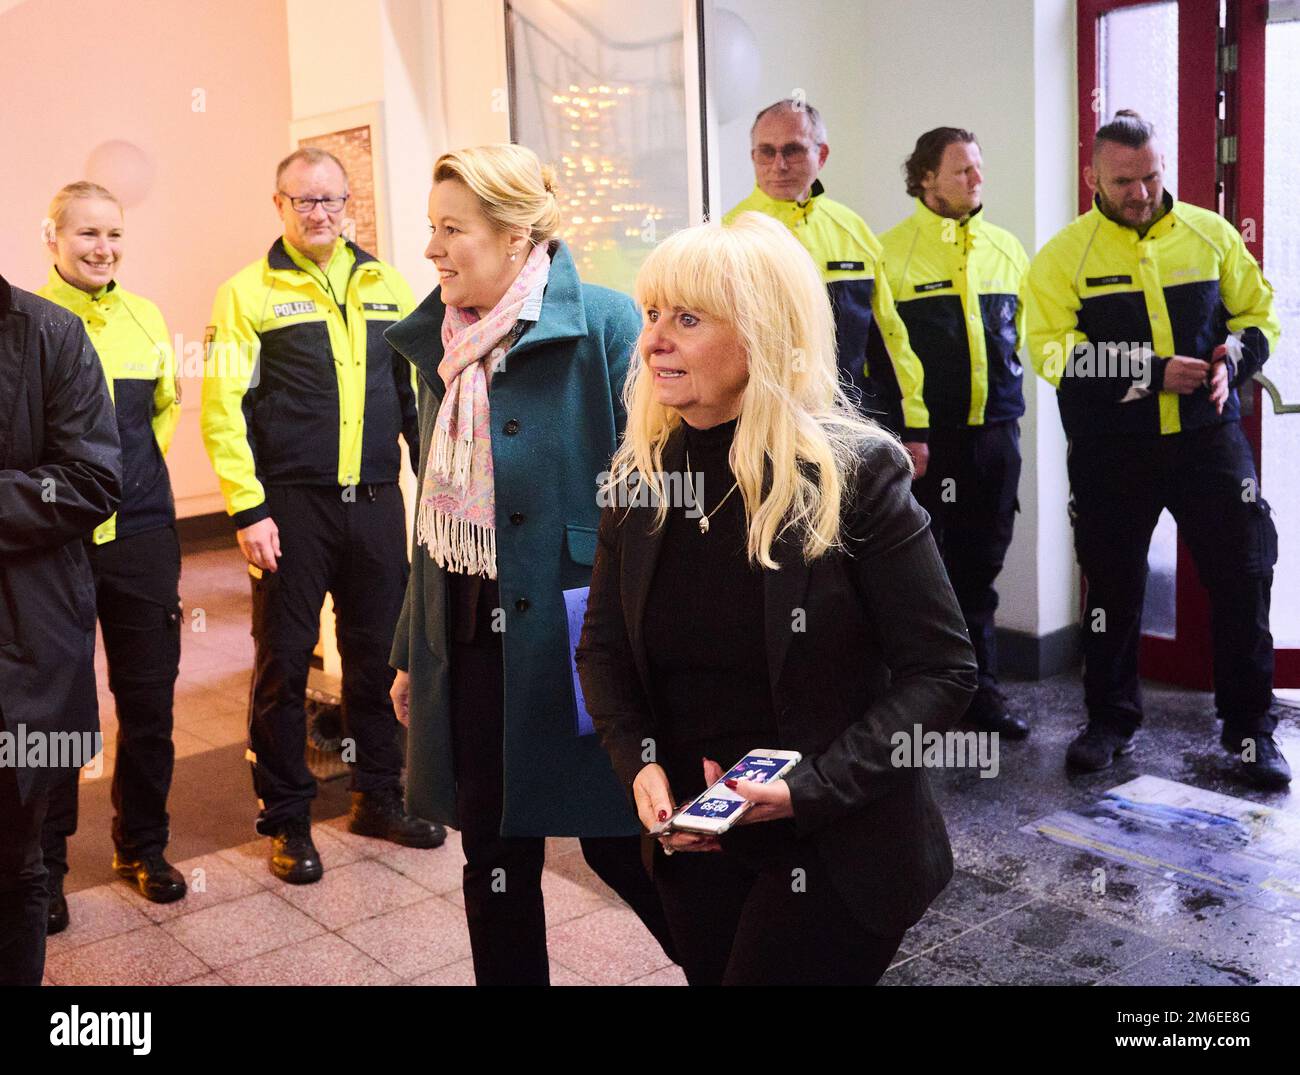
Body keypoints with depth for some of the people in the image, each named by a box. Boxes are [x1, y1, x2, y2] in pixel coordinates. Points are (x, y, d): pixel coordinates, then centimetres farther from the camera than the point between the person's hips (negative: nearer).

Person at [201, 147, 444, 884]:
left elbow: (417, 388, 12)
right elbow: (224, 408, -5)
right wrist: (248, 510, -11)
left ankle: (379, 796, 27)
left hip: (376, 500, 3)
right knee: (285, 661, 3)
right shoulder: (249, 293, -1)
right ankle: (287, 819, 17)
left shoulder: (386, 286, 10)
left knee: (378, 652, 11)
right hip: (291, 505, -3)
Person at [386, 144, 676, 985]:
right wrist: (413, 648, 16)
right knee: (494, 858, 15)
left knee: (618, 841, 7)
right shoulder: (443, 343, 9)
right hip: (469, 644, 6)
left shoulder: (604, 325, -12)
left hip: (573, 645, -6)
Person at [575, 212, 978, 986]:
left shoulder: (854, 470, -16)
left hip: (834, 850, -5)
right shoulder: (640, 474, -2)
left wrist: (812, 790, -22)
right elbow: (604, 646, 7)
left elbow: (943, 670, -15)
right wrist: (639, 763, -10)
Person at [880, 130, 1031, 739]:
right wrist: (898, 423, -7)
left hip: (995, 430, 5)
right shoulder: (893, 250, -4)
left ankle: (979, 685, 23)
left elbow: (1024, 327, 23)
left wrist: (1007, 390, 13)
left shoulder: (1006, 248, 12)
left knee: (980, 566, 12)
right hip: (924, 434, -5)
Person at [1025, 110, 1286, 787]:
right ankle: (1111, 719, 27)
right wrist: (1152, 372, -21)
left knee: (1242, 577, 1)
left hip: (1209, 438, 2)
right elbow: (1052, 349, -14)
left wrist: (1231, 361, -10)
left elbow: (1258, 313, 12)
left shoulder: (1210, 234, 5)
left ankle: (1249, 726, 17)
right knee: (1113, 586, 10)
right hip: (1109, 448, -1)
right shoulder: (1064, 254, -3)